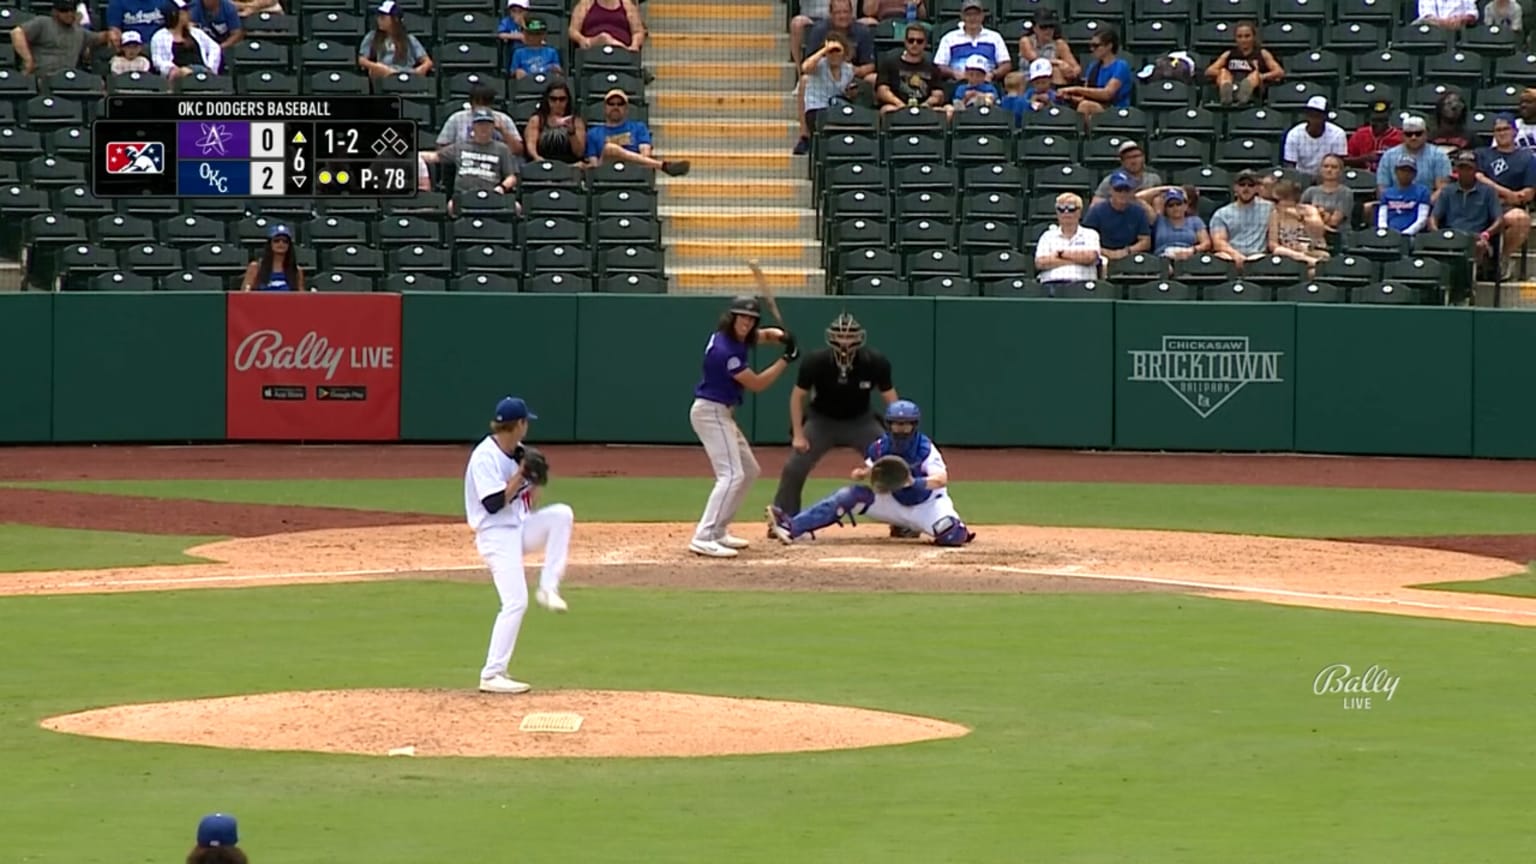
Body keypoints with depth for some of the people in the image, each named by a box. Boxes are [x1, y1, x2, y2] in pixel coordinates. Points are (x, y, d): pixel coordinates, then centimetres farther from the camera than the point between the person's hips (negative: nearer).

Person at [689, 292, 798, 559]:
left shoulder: (741, 337, 4)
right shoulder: (725, 349, -24)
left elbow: (767, 334, 21)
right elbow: (757, 384, -17)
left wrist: (781, 336, -3)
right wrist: (786, 360, -12)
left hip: (722, 414, 11)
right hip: (711, 413, -11)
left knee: (749, 470, 19)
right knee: (732, 474, -20)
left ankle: (718, 531, 21)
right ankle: (703, 539, -27)